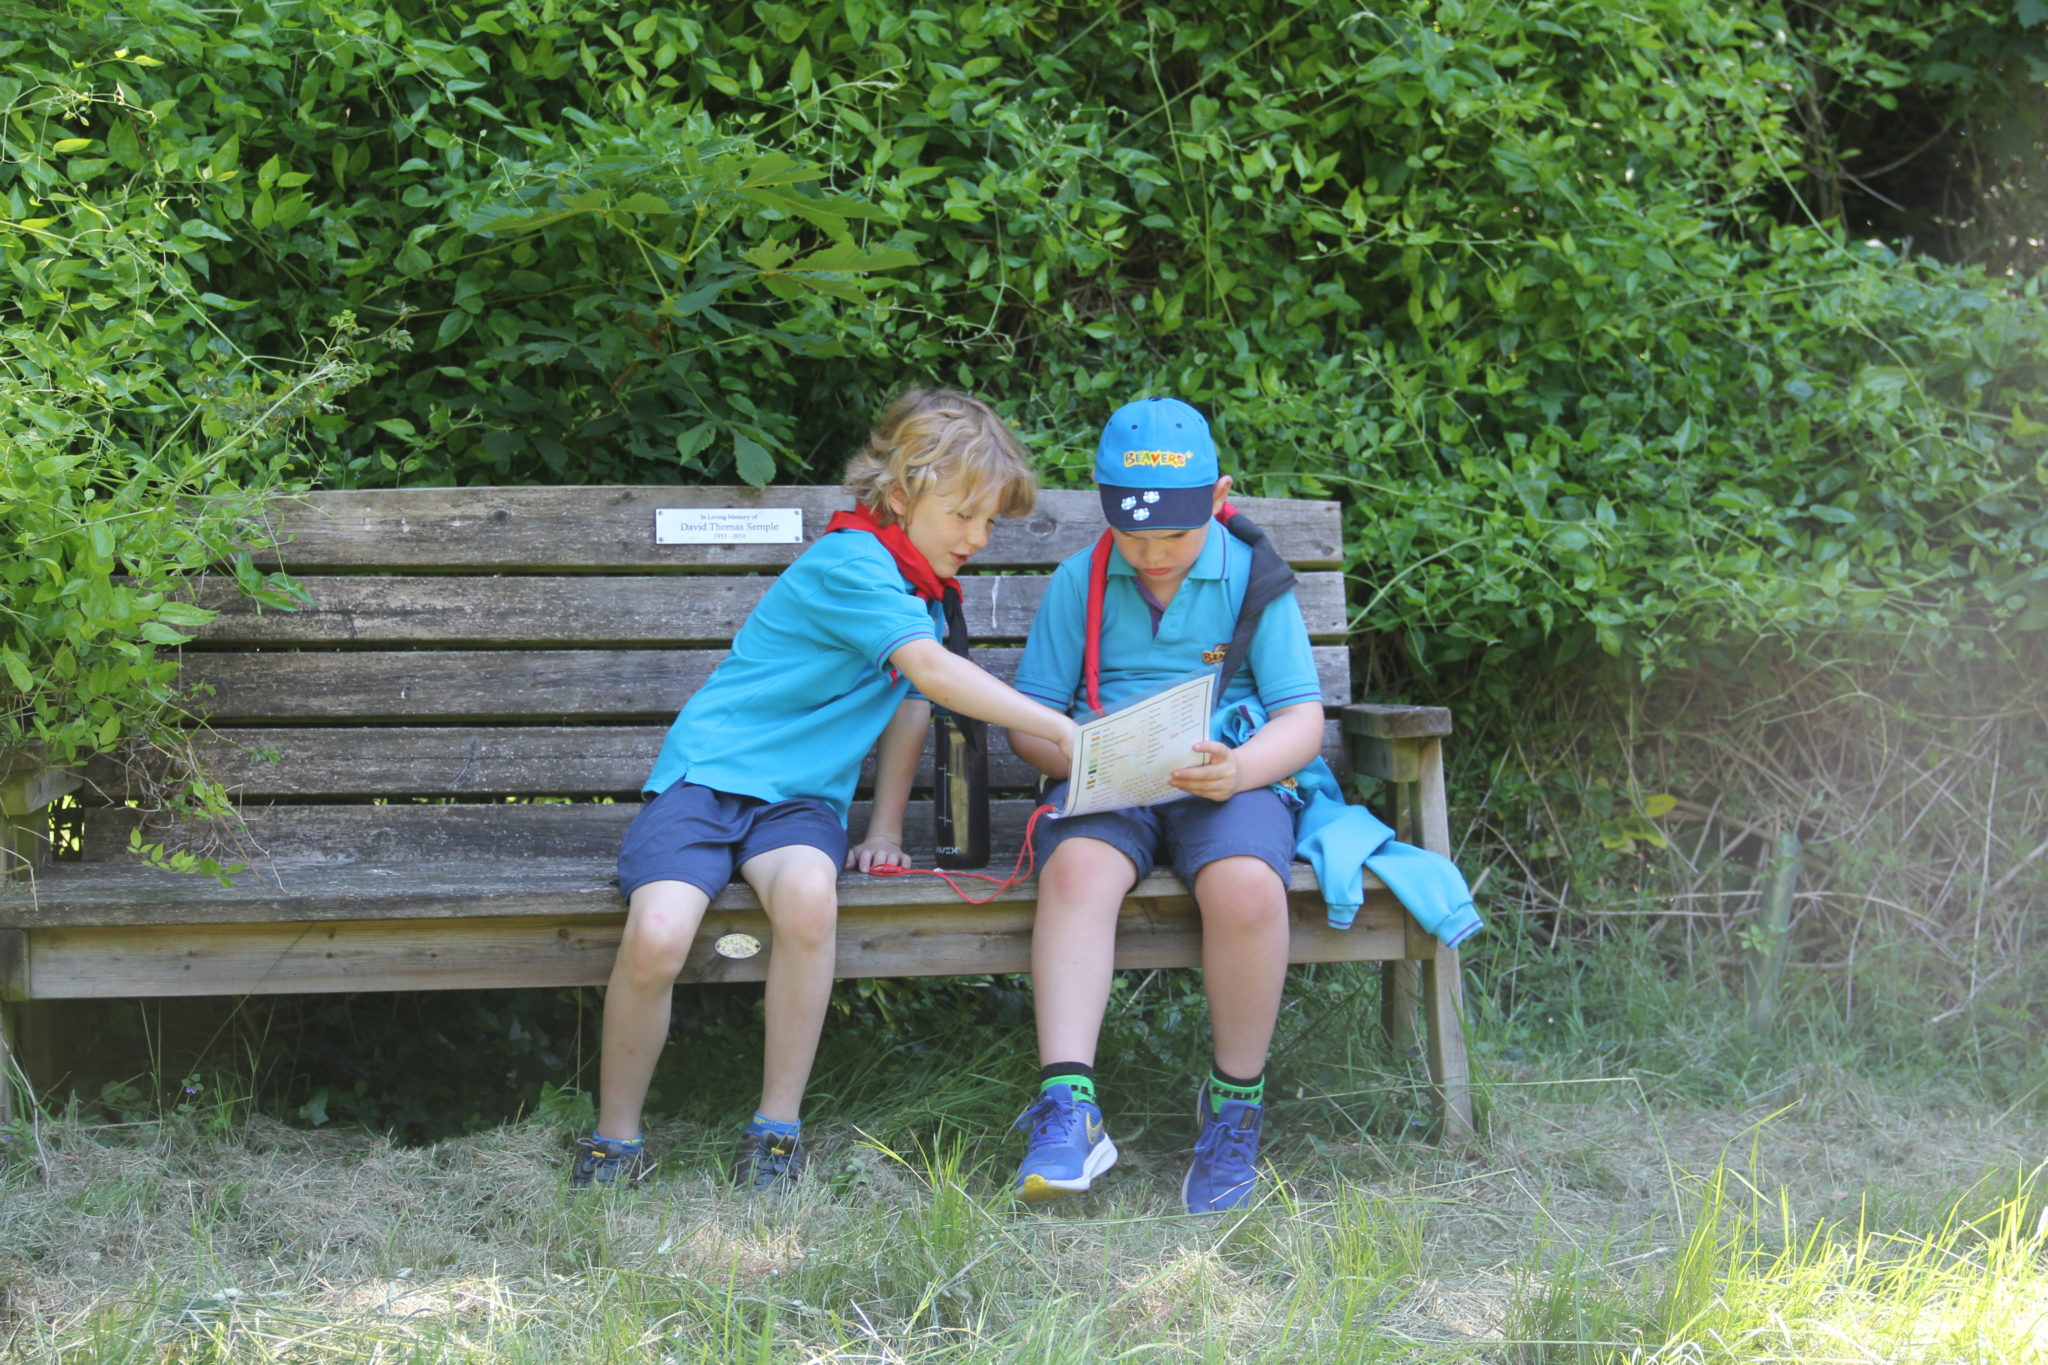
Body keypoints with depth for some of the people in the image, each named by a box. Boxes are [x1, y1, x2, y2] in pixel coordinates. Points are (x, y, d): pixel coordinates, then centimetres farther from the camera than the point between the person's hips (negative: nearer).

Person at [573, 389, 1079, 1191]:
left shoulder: (928, 592, 14)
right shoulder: (852, 563, -13)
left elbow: (912, 704, 23)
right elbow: (932, 671, -23)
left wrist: (885, 828, 14)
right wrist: (1060, 731, -25)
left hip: (800, 796, 6)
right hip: (707, 772, -6)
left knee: (808, 893, -31)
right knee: (657, 936, -30)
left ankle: (777, 1131, -20)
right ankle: (615, 1141, -7)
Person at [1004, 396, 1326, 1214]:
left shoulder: (1253, 577, 5)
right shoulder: (1079, 583, 9)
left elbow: (1302, 717, 1)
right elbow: (1028, 716, 8)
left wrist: (1242, 768, -22)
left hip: (1227, 782, -1)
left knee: (1246, 887, -34)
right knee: (1076, 869, -34)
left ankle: (1236, 1103, -13)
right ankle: (1068, 1107, -41)